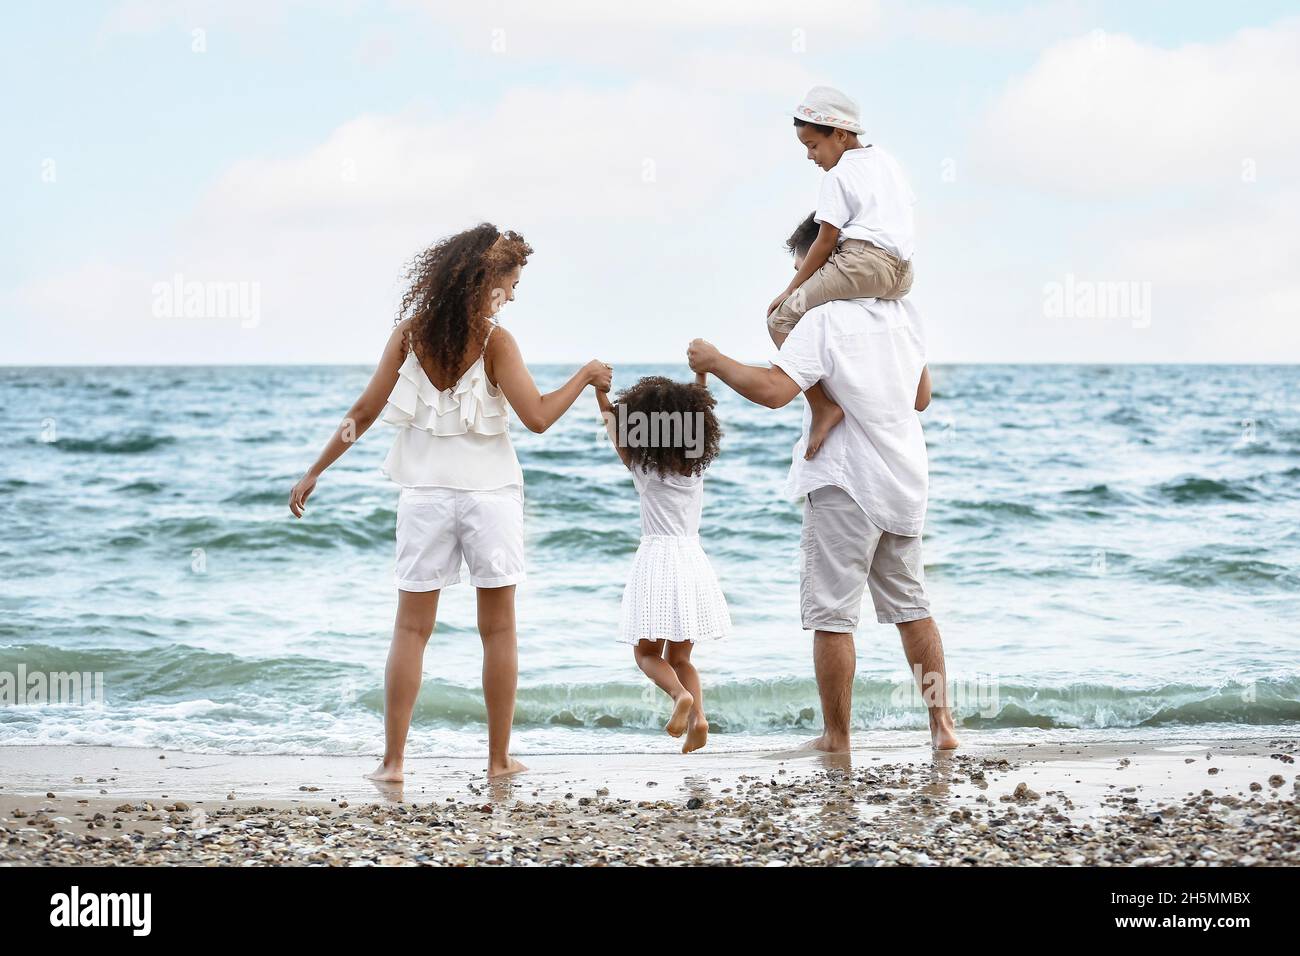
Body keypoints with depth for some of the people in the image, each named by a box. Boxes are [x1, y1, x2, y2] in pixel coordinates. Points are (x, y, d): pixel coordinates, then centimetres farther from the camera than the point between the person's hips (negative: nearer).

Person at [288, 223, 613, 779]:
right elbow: (537, 417, -15)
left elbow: (364, 412, 0)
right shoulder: (494, 341, -11)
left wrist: (315, 472, 8)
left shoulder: (410, 333, -2)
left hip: (426, 496, 2)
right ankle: (499, 758, 12)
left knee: (411, 628, 6)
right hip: (489, 494, -2)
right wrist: (584, 377, 0)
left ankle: (393, 760, 2)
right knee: (498, 628, 9)